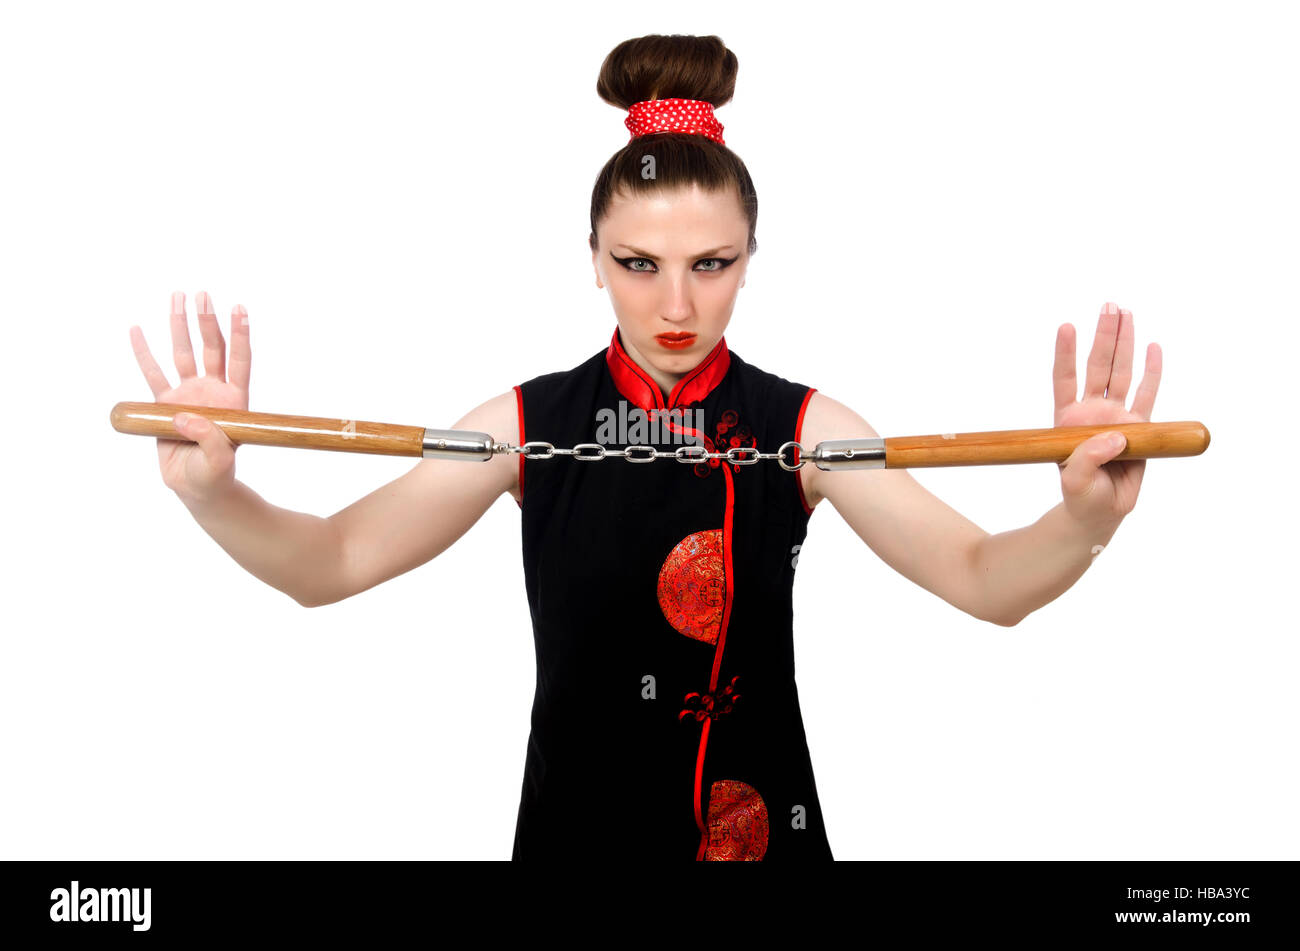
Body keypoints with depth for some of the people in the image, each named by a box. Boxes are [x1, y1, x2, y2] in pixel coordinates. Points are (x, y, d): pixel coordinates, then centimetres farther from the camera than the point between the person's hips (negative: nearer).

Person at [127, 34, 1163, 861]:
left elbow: (983, 581, -17)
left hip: (758, 821, 1)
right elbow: (330, 563, -13)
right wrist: (214, 495, -33)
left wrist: (1083, 520, -39)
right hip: (574, 819, 0)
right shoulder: (530, 421, -8)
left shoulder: (799, 425, -10)